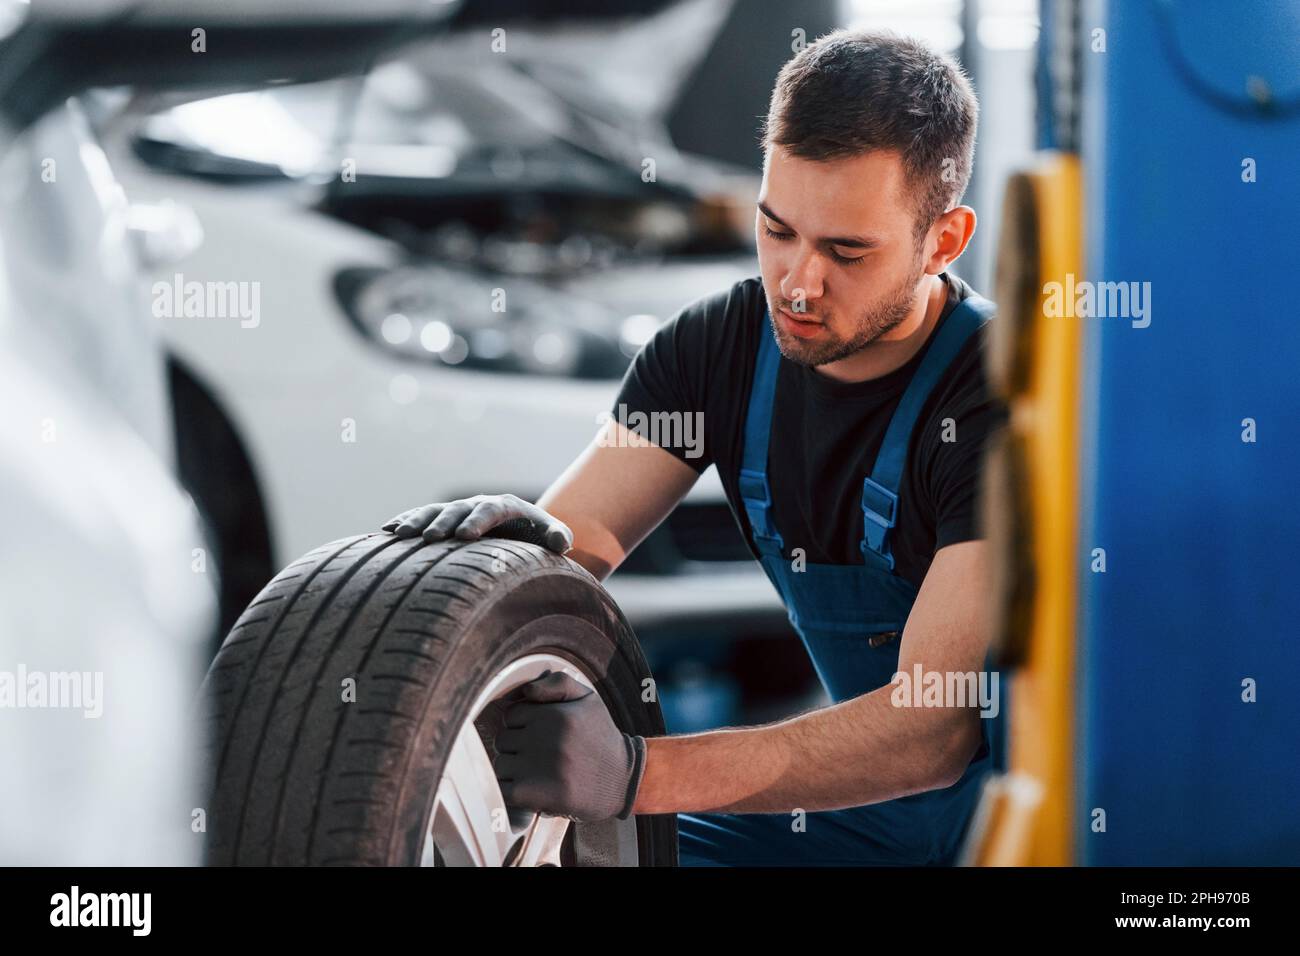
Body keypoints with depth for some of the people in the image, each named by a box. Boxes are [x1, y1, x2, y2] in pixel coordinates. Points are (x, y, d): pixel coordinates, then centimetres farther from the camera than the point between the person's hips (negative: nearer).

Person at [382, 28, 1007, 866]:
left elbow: (940, 730, -35)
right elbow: (573, 547, -8)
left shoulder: (1007, 397, -27)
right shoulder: (723, 344, -6)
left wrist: (640, 772, -45)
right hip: (880, 806, 5)